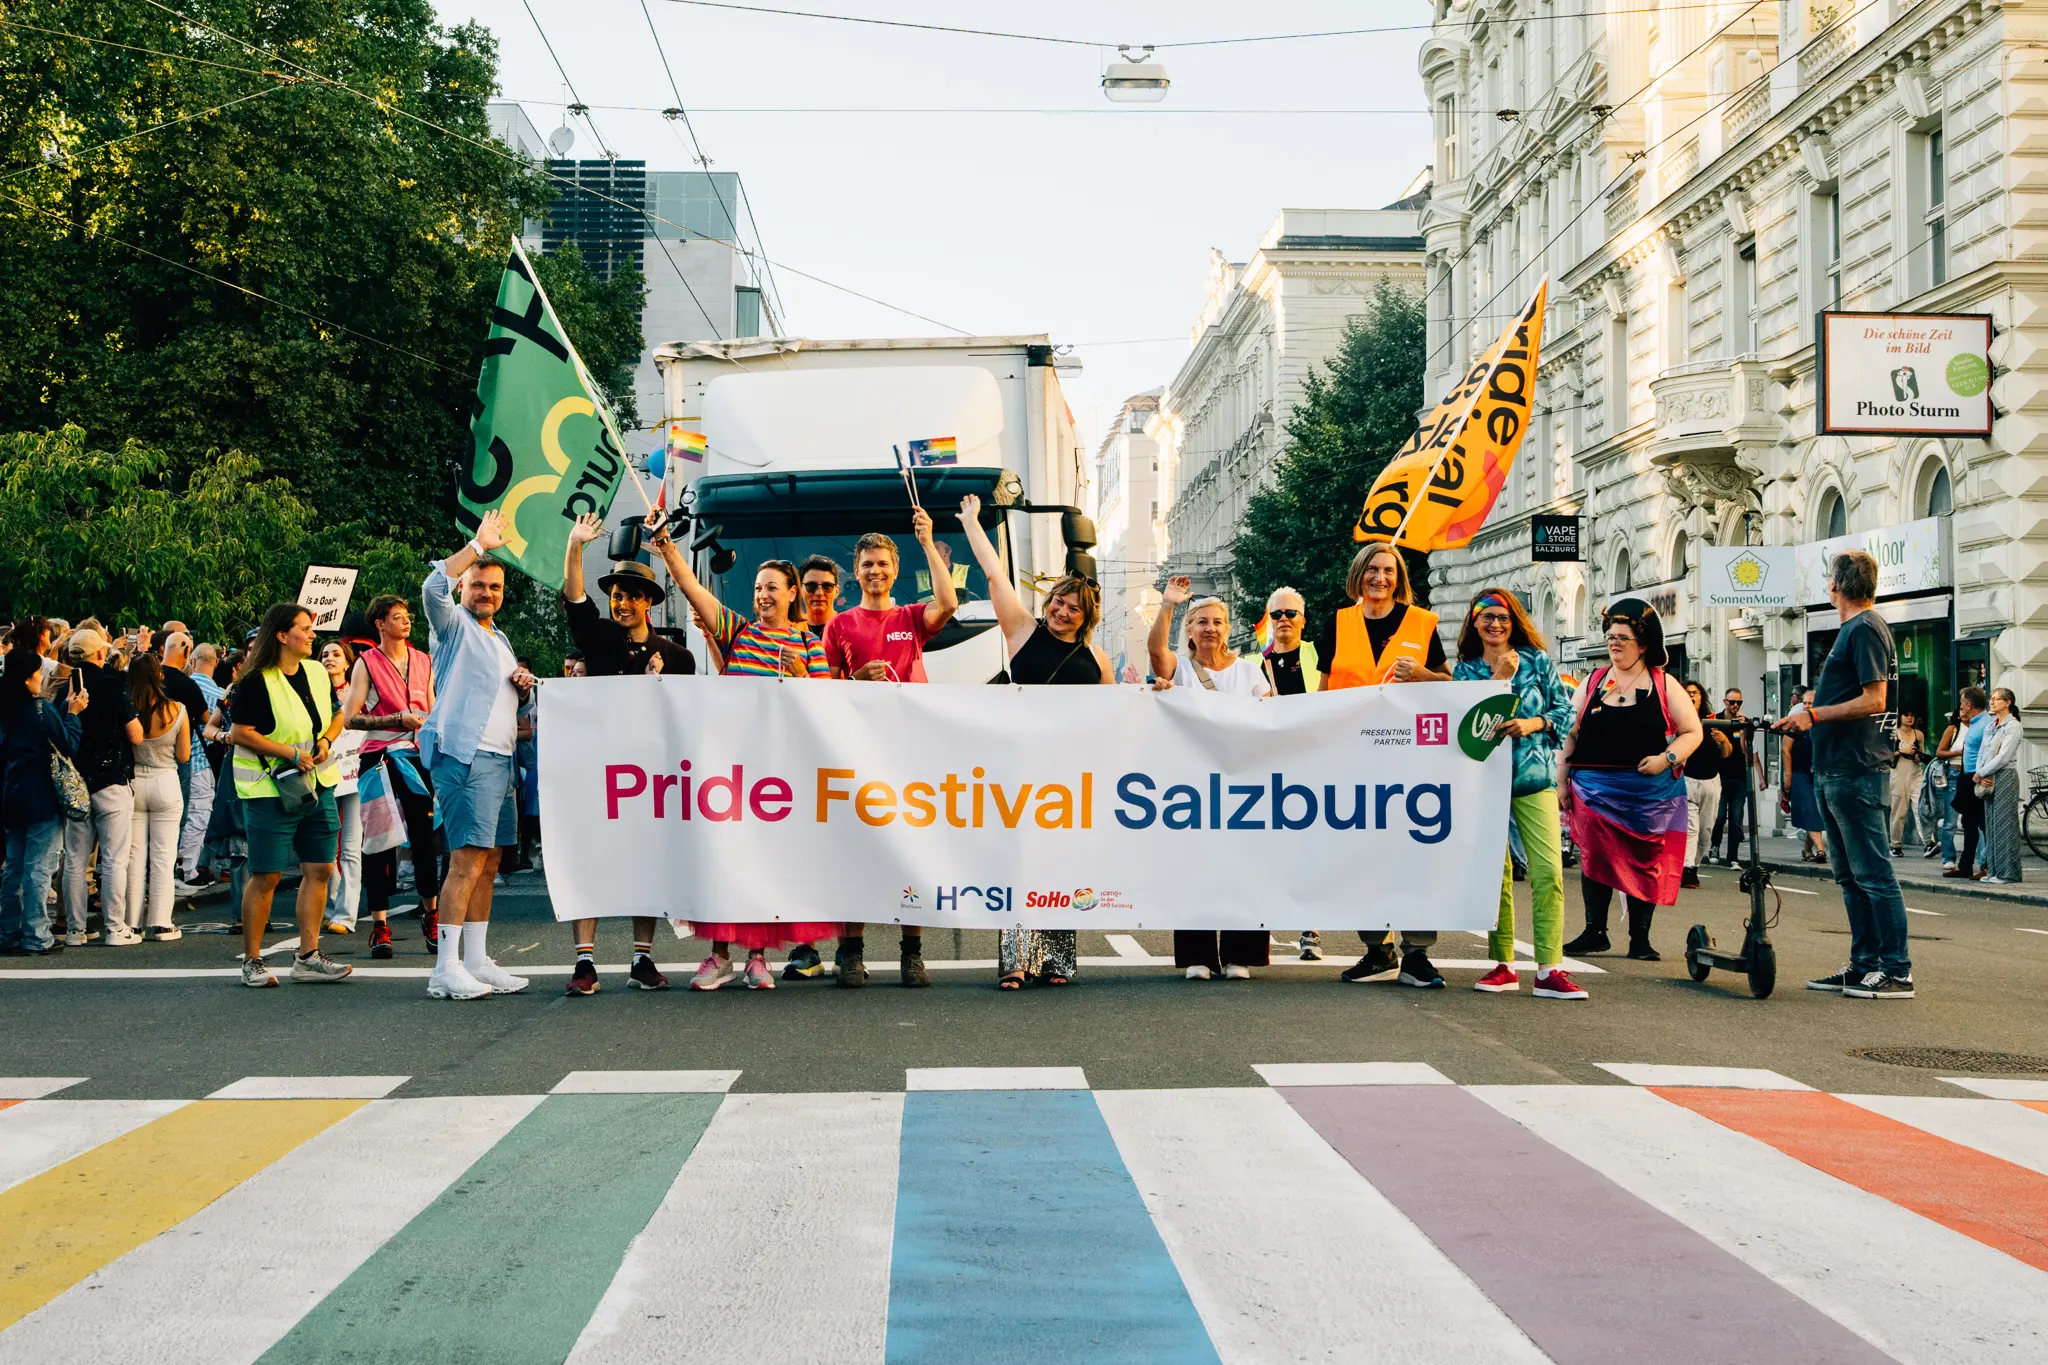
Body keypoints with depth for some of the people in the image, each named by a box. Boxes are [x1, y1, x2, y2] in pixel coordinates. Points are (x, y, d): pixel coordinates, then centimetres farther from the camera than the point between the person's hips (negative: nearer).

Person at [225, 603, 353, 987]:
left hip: (316, 784, 7)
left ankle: (308, 957, 12)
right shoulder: (257, 682, -11)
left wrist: (326, 741, 2)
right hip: (270, 788, -7)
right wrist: (290, 754, -18)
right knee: (266, 875, -5)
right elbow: (240, 733, -15)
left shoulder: (317, 673, 10)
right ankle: (251, 962, 5)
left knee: (319, 869, 5)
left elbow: (336, 715, 22)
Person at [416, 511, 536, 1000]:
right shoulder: (454, 625, 1)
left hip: (500, 757, 9)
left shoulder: (500, 639, 25)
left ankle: (477, 961, 12)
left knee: (488, 863, 8)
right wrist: (478, 545, -16)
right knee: (467, 860, -14)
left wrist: (523, 684, 12)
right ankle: (446, 969, -15)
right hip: (463, 754, -9)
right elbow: (433, 588, -21)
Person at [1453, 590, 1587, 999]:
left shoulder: (1537, 660, 9)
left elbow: (1565, 709, 6)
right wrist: (1499, 676, -7)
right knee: (1494, 873, 2)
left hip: (1534, 777, -1)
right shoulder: (1465, 669, 11)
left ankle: (1549, 969, -13)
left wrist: (1533, 724, -11)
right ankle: (1503, 965, 12)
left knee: (1548, 869, -13)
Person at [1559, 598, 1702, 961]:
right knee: (1594, 857, -3)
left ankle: (1640, 938, 9)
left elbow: (1692, 732, 3)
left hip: (1649, 791, -1)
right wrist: (1562, 780, 2)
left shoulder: (1664, 685, 4)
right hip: (1595, 788, 1)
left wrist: (1666, 758, -14)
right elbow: (1570, 734, 10)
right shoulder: (1592, 683, 10)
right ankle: (1594, 932, 6)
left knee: (1645, 861, 2)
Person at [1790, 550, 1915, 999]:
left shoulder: (1866, 629, -11)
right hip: (1834, 772, 10)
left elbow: (1873, 701, -19)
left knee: (1873, 874, -8)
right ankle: (1863, 965, 18)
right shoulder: (1852, 629, 19)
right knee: (1851, 877, 13)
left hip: (1857, 772, -10)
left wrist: (1814, 715, -20)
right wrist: (1815, 704, 20)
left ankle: (1897, 972, -6)